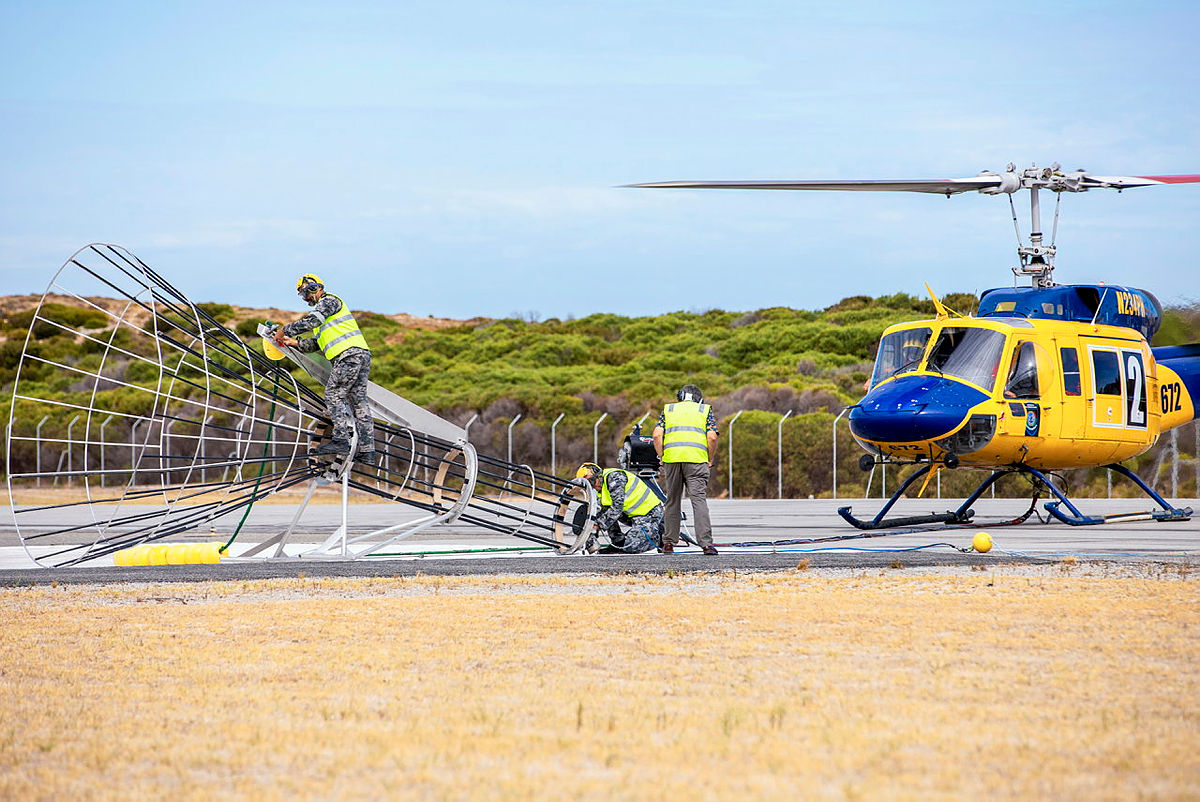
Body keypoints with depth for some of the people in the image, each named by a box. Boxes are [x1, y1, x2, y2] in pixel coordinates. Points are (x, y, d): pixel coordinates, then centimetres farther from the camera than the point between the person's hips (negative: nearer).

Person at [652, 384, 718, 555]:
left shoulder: (668, 409, 21)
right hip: (696, 458, -1)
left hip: (671, 458, 1)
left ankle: (669, 542, 16)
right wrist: (710, 461, 12)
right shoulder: (705, 410, 18)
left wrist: (662, 457, 15)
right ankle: (706, 543, -17)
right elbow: (712, 438, 3)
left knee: (672, 500, 12)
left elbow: (657, 435, 7)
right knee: (699, 499, -6)